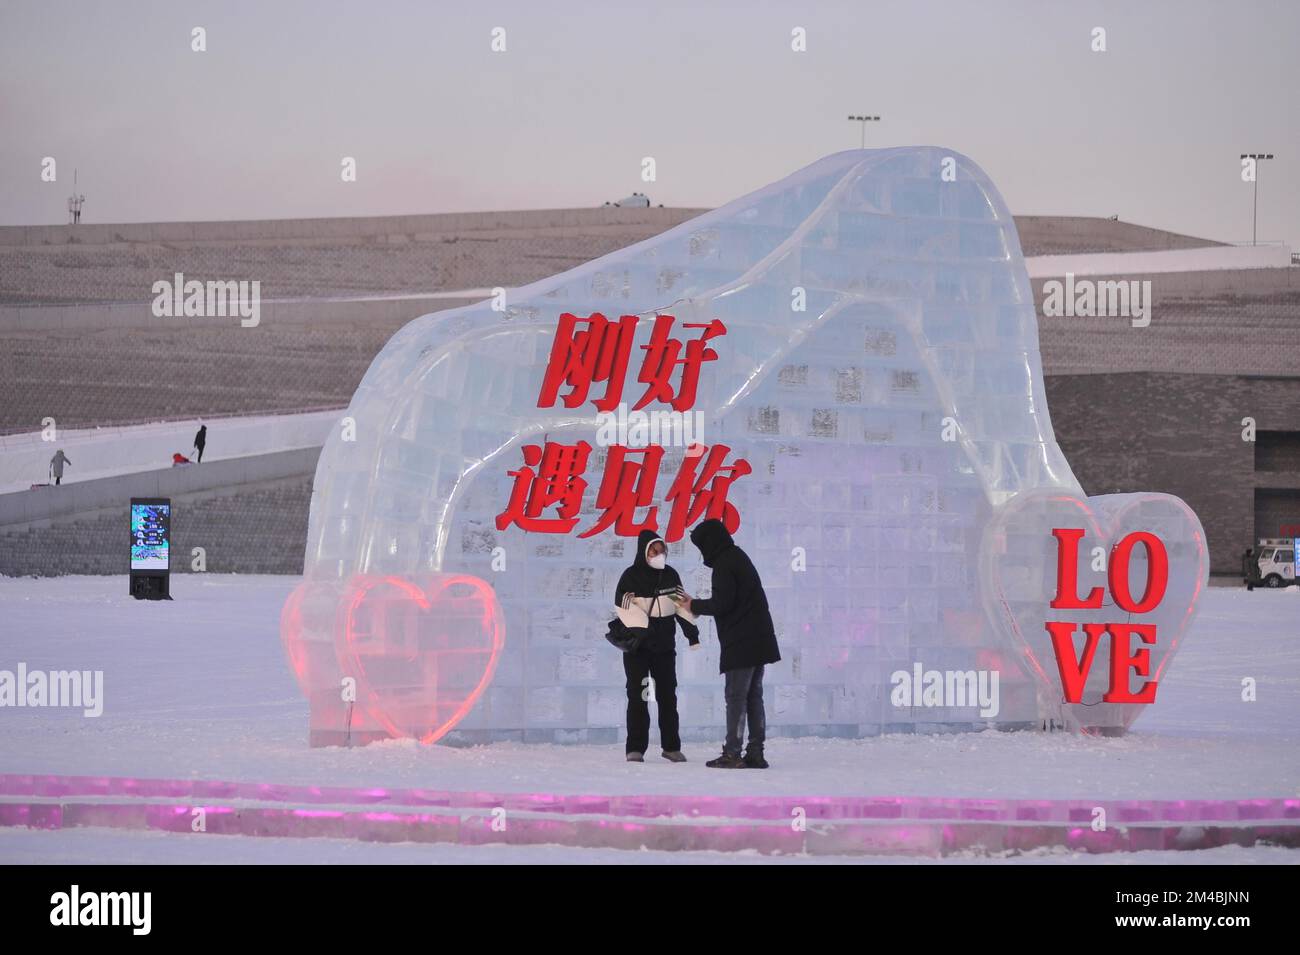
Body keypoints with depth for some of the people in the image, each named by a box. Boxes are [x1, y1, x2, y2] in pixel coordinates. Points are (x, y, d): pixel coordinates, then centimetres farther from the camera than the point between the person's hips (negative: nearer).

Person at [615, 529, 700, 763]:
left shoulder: (670, 575, 5)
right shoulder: (631, 577, -6)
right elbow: (620, 610, -4)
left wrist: (693, 636, 11)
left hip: (665, 646, 3)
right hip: (637, 647, -3)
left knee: (668, 695, 6)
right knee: (638, 697, -3)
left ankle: (671, 746, 12)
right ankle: (635, 748, -2)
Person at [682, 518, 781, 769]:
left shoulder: (724, 565, -12)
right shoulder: (740, 558, 18)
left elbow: (722, 603, -17)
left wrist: (695, 606, -1)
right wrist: (698, 606, 16)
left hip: (740, 643, -9)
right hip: (758, 642, 9)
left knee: (736, 696, -7)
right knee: (753, 696, 9)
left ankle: (732, 753, -8)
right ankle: (755, 753, 9)